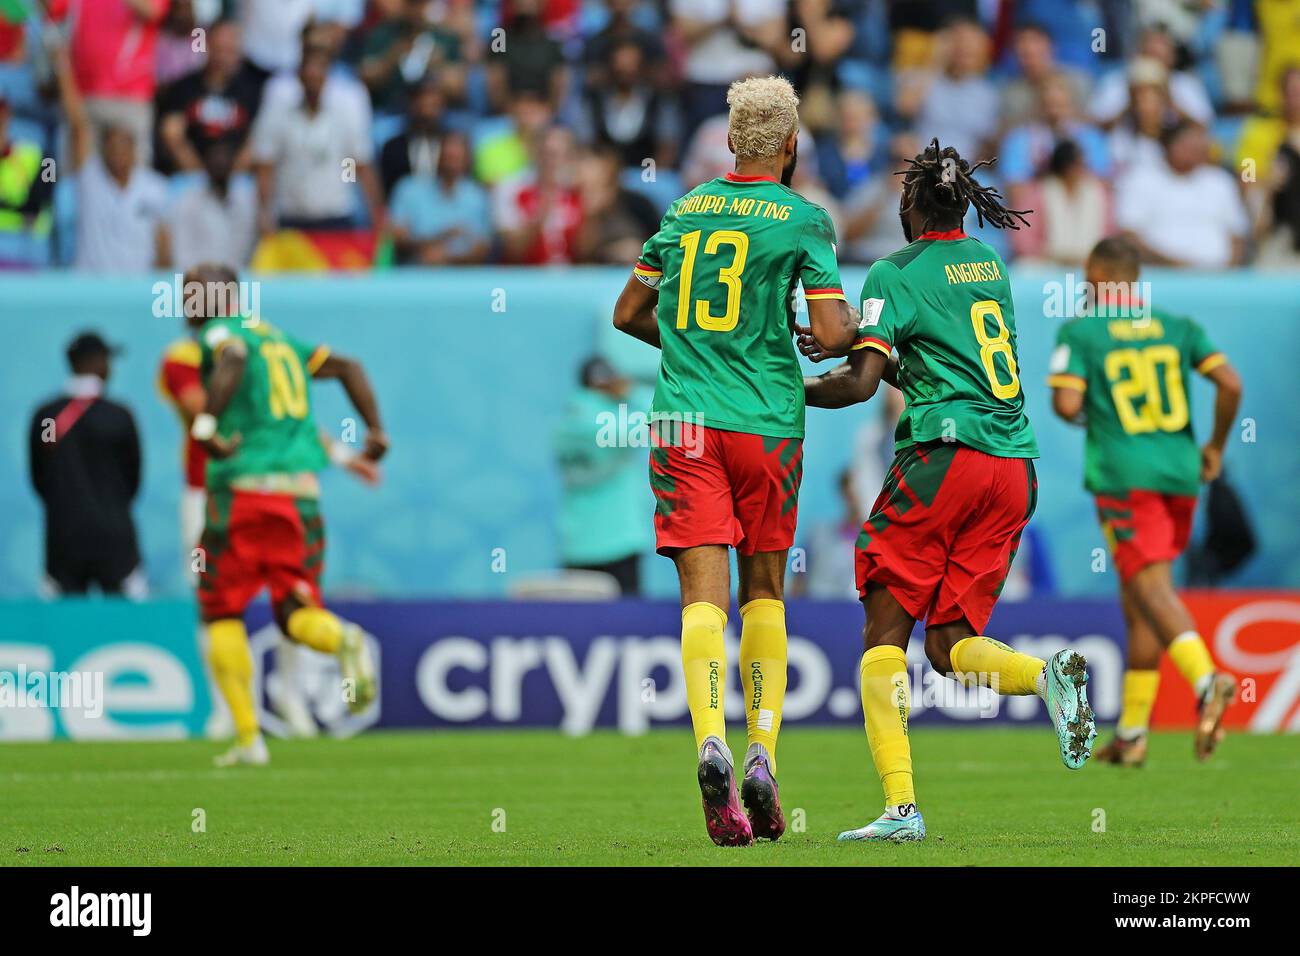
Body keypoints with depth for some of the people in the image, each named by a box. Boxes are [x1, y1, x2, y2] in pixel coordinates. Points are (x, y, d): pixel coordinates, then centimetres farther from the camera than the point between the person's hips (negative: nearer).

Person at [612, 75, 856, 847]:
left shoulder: (684, 210, 12)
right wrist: (855, 327, 15)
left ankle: (712, 740, -30)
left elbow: (628, 314, 20)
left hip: (684, 421, 2)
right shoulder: (802, 219, -1)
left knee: (704, 598, -7)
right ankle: (762, 755, 3)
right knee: (765, 593, 13)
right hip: (767, 422, -2)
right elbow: (832, 334, -8)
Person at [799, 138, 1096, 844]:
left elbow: (861, 382, -10)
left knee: (885, 633, 0)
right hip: (1015, 464, 6)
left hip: (943, 456, -6)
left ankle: (900, 804, -13)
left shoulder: (896, 273, -2)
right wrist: (844, 343, 25)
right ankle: (1050, 674, -19)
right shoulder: (988, 262, 19)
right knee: (949, 641, 11)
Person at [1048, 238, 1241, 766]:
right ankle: (1131, 733, 18)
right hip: (1180, 474, 5)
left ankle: (1206, 679, -42)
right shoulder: (1177, 327, 10)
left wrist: (1081, 417, 12)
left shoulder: (1079, 332, 0)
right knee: (1136, 601, 15)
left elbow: (1067, 404, -11)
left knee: (1152, 588, -14)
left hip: (1123, 476, -5)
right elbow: (1230, 385, -2)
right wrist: (1215, 446, 11)